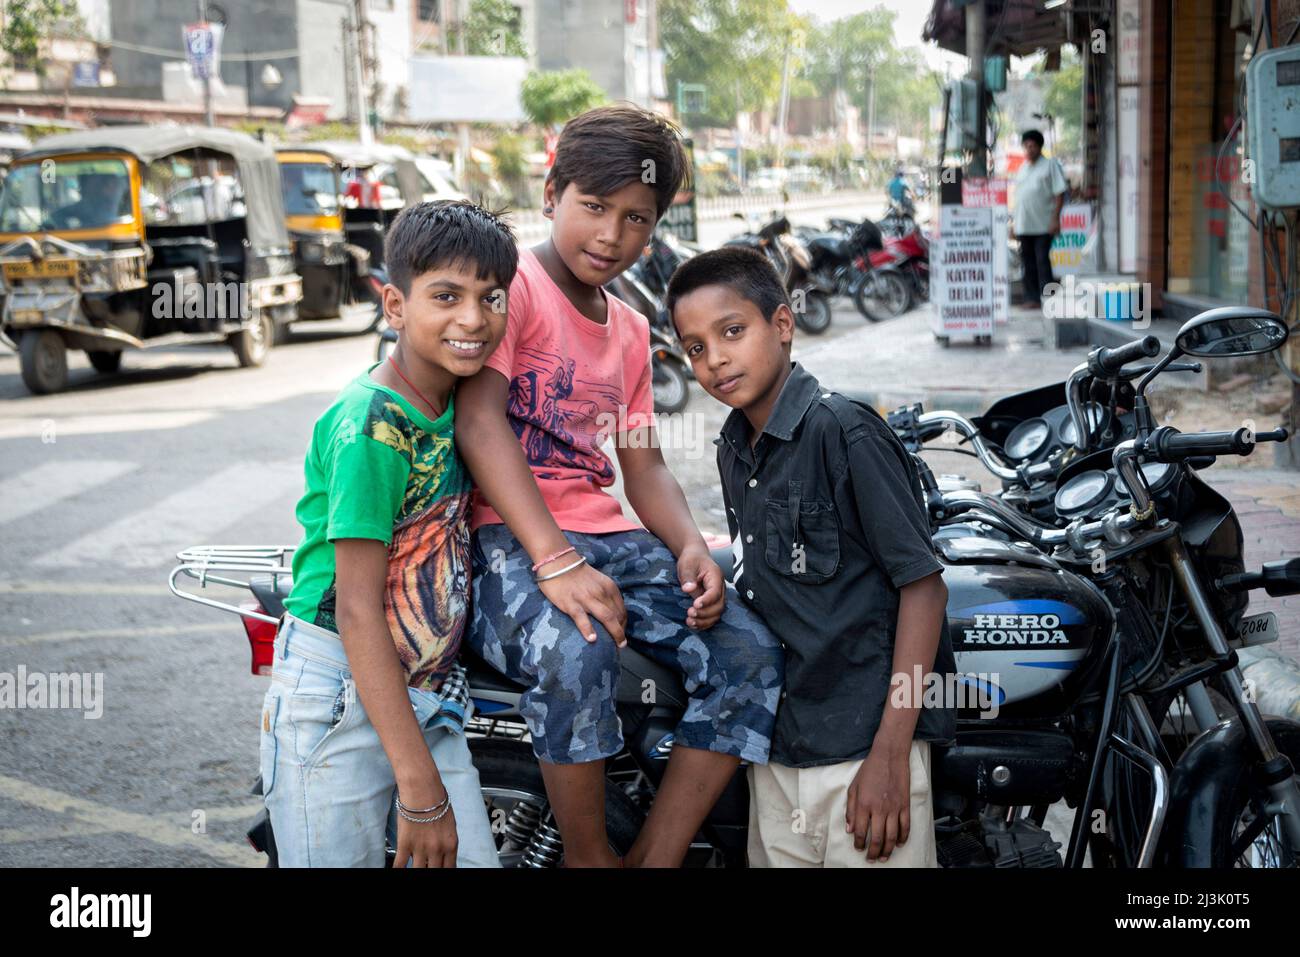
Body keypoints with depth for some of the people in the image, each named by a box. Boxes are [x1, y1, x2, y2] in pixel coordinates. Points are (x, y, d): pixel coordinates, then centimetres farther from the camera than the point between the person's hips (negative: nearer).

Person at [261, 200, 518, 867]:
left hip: (429, 700, 7)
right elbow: (359, 611, -20)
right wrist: (419, 788, -22)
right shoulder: (373, 422, -17)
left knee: (474, 857, 1)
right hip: (339, 699, -7)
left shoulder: (456, 401, 5)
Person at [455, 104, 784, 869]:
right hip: (509, 537, -7)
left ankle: (654, 857, -6)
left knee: (751, 654, -12)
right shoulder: (511, 282, -3)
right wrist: (554, 561, -28)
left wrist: (691, 546, -6)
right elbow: (480, 423, -17)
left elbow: (644, 466, 17)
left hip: (612, 539, 7)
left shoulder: (630, 330, 21)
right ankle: (589, 858, -14)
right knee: (575, 653, -37)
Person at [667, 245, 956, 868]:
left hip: (862, 747, -7)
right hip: (774, 755, 7)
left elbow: (923, 584, -15)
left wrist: (890, 755, -17)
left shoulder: (844, 431, -13)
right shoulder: (733, 450, 10)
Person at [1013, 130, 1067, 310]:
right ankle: (1032, 298, 12)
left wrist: (1056, 218, -15)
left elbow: (1060, 193, -7)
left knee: (1042, 260, -8)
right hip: (1024, 225, 6)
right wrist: (1014, 221, 15)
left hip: (1043, 225, -6)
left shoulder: (1050, 165, -2)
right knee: (1028, 262, 7)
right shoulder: (1023, 168, 17)